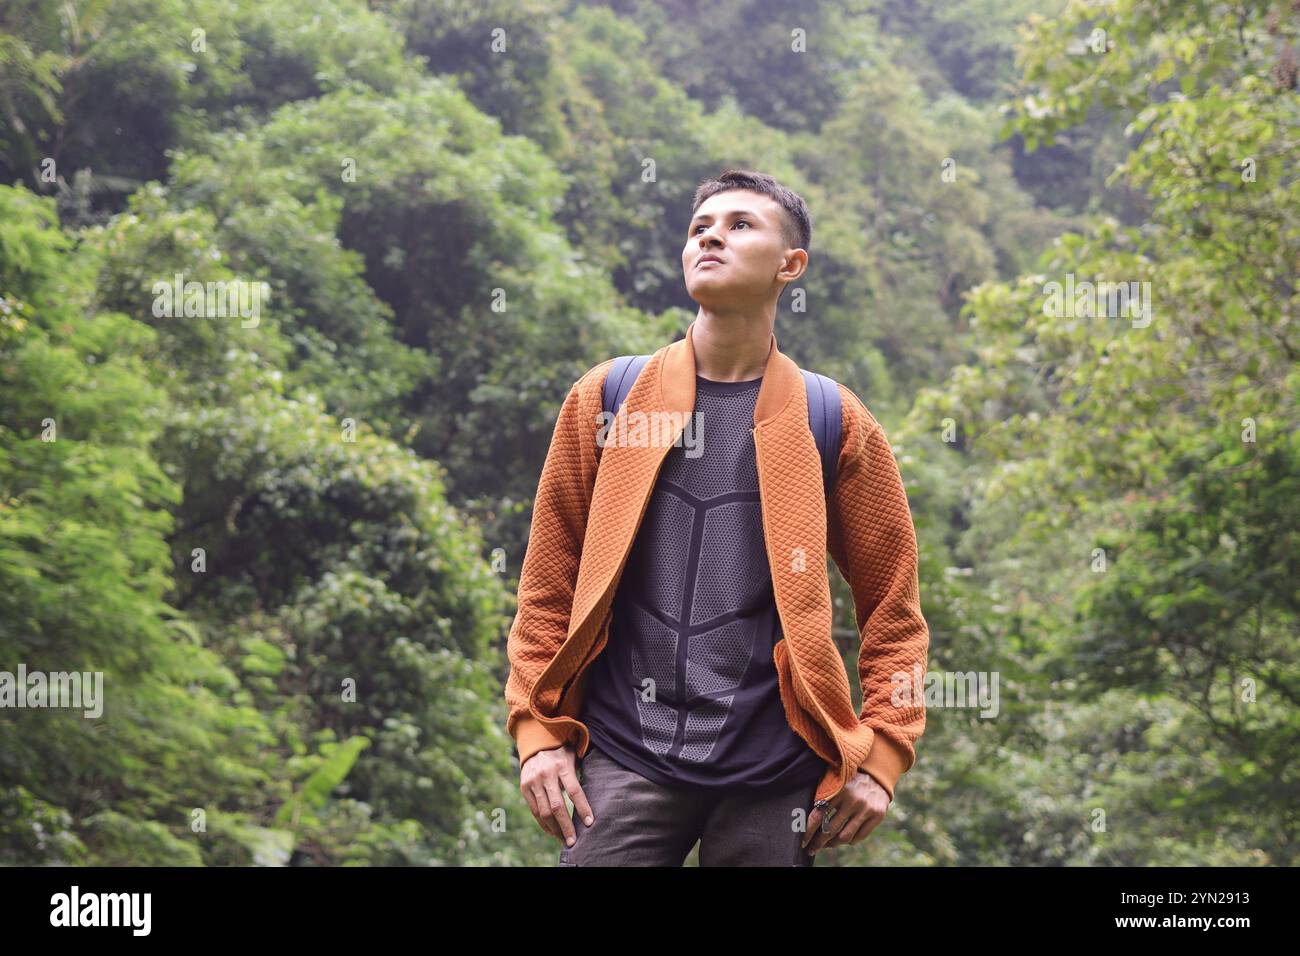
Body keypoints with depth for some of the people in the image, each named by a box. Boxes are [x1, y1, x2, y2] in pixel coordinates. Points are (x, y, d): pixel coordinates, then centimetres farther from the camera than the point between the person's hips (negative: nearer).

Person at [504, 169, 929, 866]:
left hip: (772, 771, 0)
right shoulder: (606, 399, 7)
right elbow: (548, 583, 9)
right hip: (624, 758, 0)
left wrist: (880, 759, 0)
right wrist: (539, 732, 1)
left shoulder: (835, 422, 5)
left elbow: (892, 604, 8)